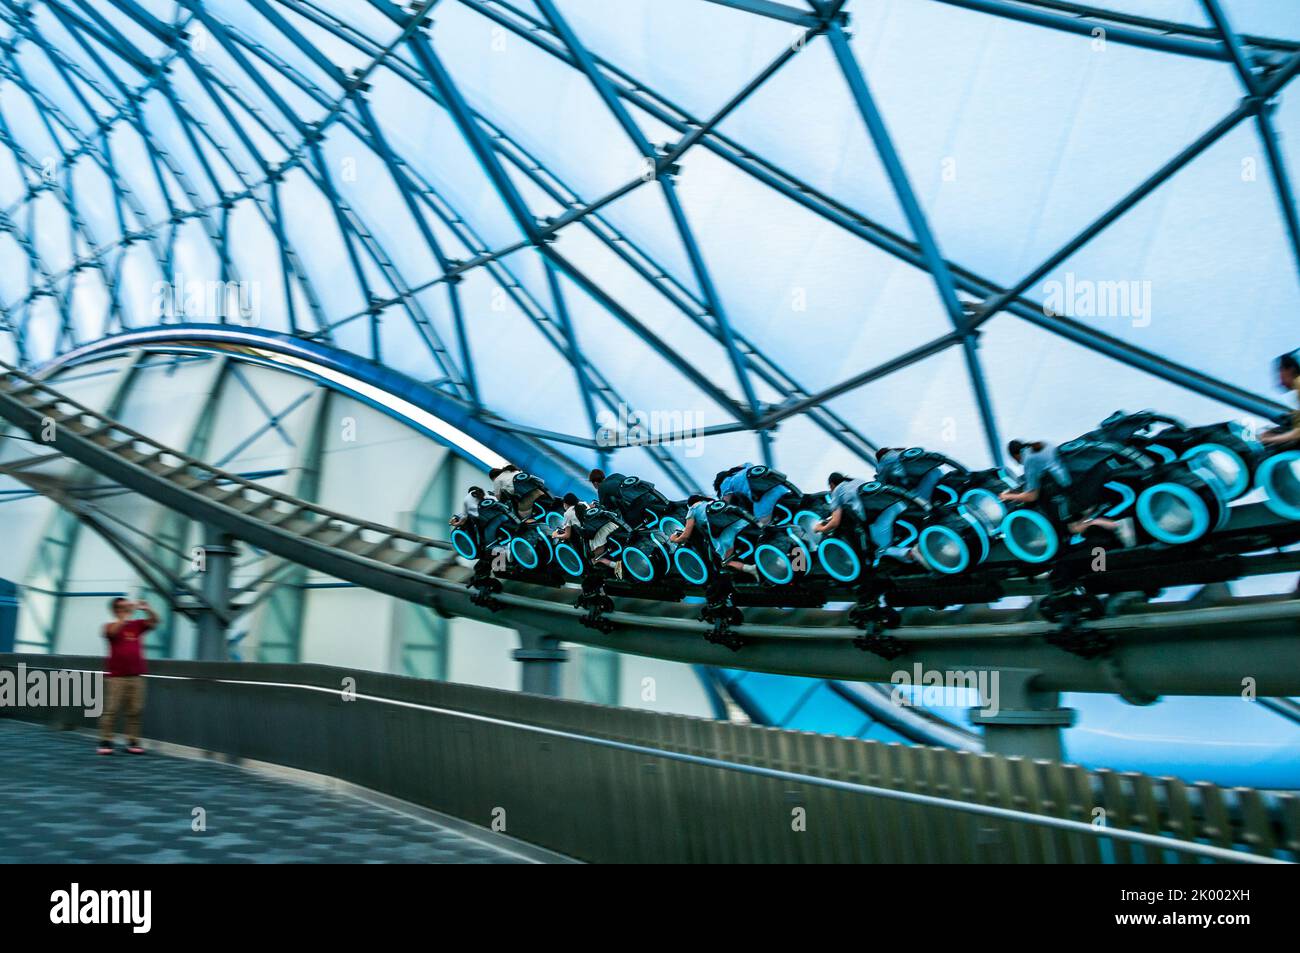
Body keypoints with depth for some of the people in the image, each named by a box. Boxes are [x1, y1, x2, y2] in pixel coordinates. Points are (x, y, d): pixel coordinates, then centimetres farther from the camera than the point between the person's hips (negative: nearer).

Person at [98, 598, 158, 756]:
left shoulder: (136, 625, 10)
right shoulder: (111, 626, -1)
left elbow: (154, 621, 2)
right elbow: (113, 630, -24)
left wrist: (147, 609, -15)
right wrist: (128, 613, -27)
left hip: (137, 676, 4)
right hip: (117, 677, -4)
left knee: (135, 710, 4)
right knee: (112, 709, -4)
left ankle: (132, 742, 10)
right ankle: (105, 741, 3)